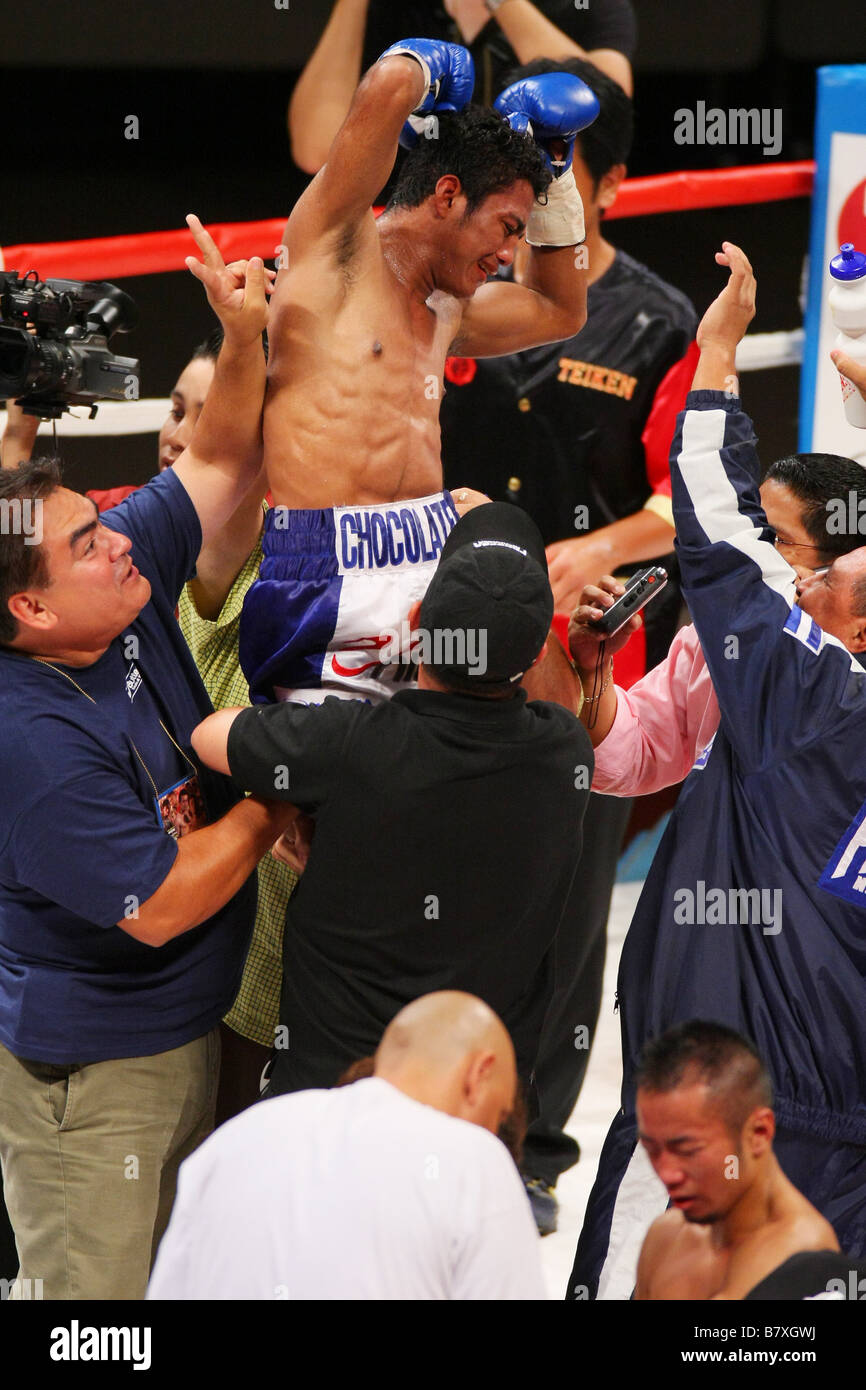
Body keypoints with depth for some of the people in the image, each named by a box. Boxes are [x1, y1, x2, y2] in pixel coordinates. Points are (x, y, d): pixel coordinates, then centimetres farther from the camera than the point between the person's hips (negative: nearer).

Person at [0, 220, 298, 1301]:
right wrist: (280, 794, -18)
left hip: (183, 1028, 9)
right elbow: (158, 905, -28)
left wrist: (244, 338, -11)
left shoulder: (130, 579, -7)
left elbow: (221, 464, 7)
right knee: (102, 1286, 2)